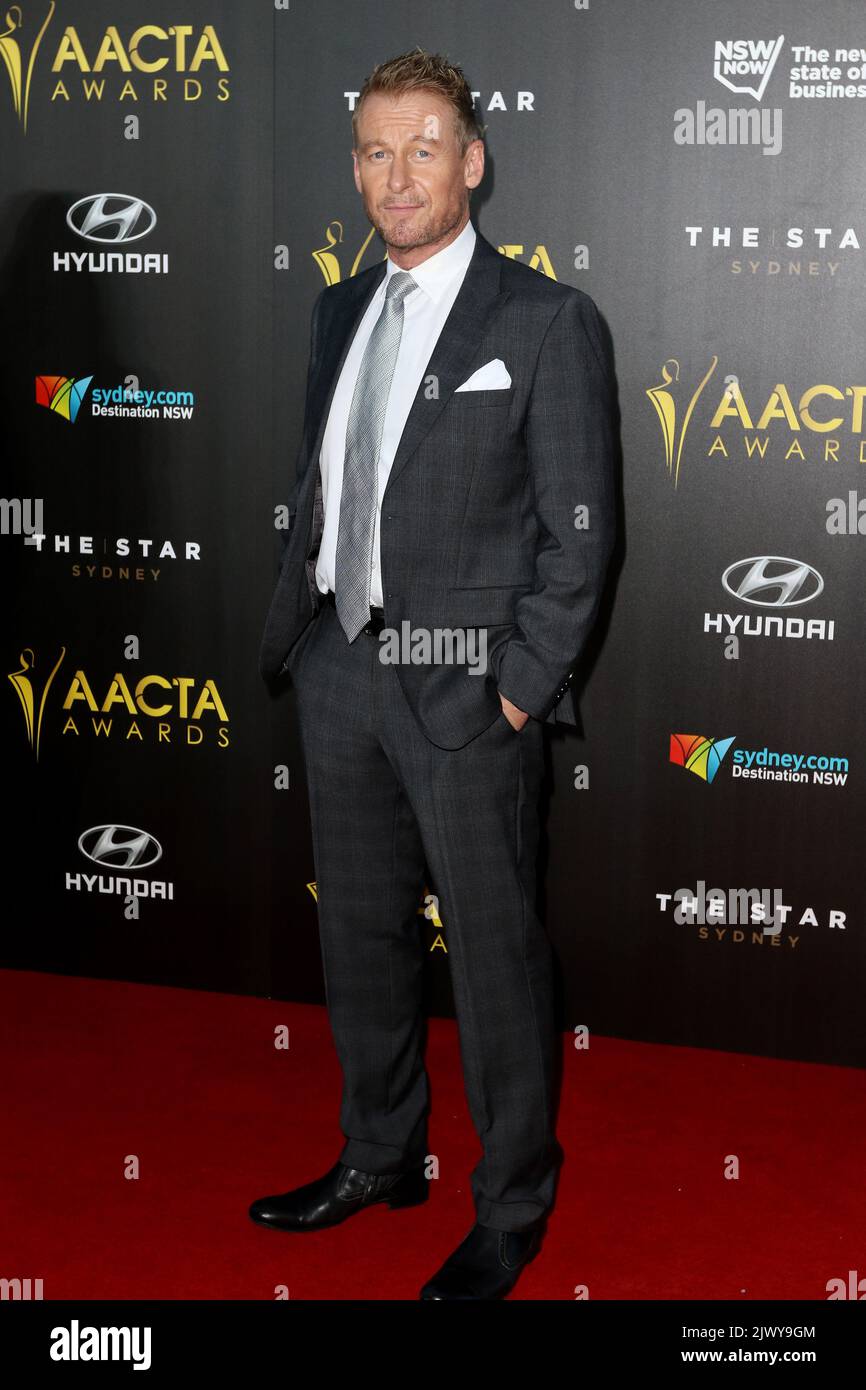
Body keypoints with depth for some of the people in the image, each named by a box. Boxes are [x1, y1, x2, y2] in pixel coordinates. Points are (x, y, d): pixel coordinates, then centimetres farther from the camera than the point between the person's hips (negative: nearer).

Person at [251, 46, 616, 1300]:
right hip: (341, 669, 7)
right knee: (360, 935, 18)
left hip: (464, 686, -6)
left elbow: (580, 530, -9)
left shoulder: (547, 322, -7)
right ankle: (381, 1157, 38)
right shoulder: (341, 312, 12)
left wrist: (520, 686, -13)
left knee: (494, 952, 5)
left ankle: (513, 1208, 23)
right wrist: (291, 627, 9)